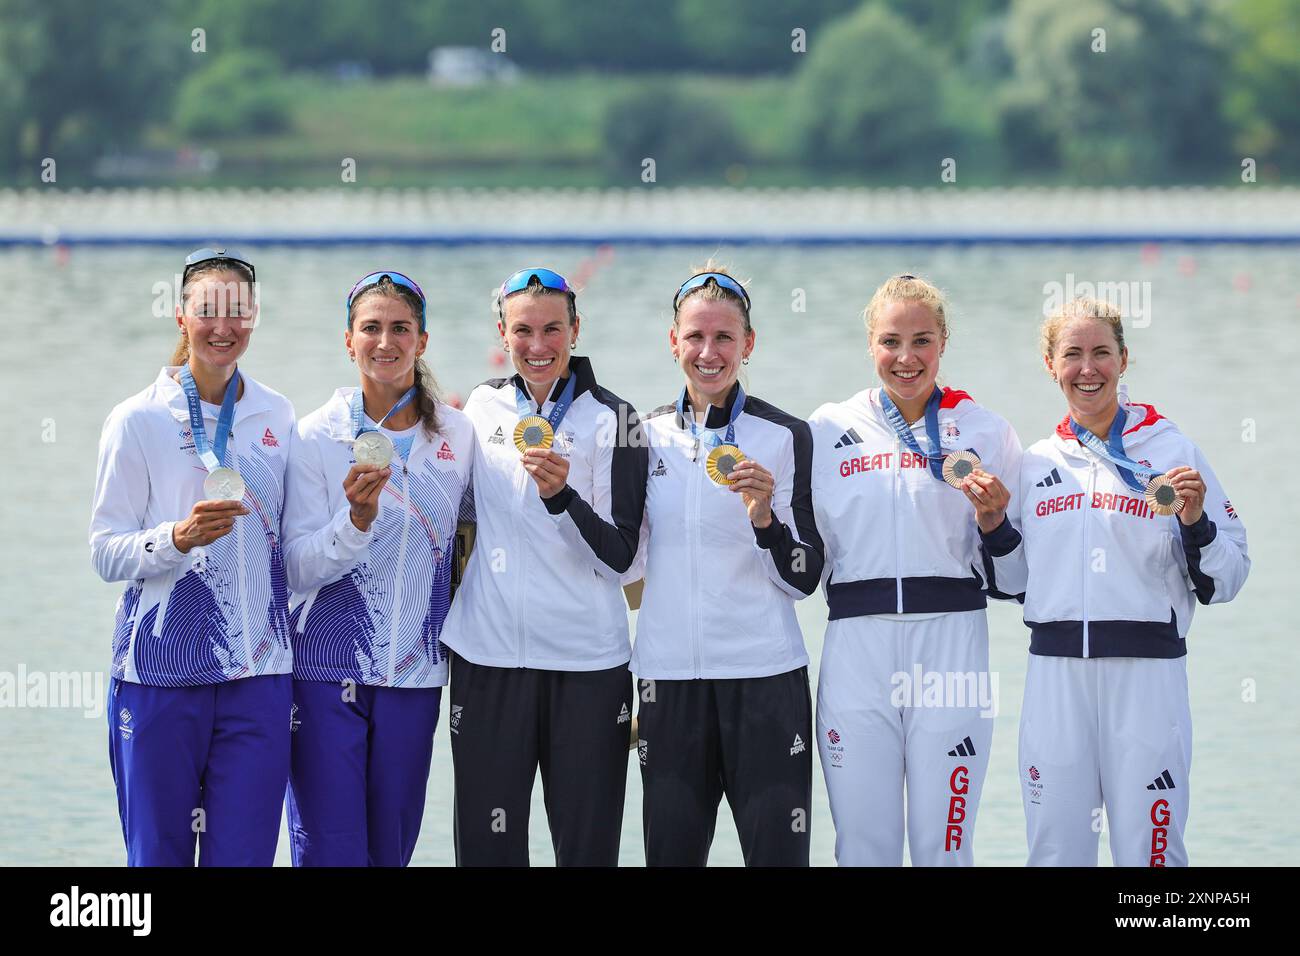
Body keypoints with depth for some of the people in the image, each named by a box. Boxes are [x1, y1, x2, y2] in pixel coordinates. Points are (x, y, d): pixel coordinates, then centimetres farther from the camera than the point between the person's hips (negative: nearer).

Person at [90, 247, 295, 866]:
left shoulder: (276, 417, 9)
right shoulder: (138, 420, -2)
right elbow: (106, 552, -5)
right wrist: (179, 538, -21)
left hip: (258, 672, 3)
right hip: (162, 670, -3)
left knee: (244, 853, 0)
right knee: (159, 854, 2)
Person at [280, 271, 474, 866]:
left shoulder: (457, 436, 4)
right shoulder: (318, 437, -4)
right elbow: (297, 569, -9)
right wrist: (357, 520, -25)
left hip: (414, 674, 3)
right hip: (327, 670, -3)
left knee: (391, 849, 7)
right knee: (329, 851, -7)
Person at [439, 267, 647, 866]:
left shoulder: (611, 419, -2)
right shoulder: (483, 407, 8)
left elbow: (620, 555, -9)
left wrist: (562, 495, -22)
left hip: (587, 662, -3)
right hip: (488, 656, 3)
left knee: (587, 847, 0)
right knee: (488, 847, 2)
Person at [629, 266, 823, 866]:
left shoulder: (785, 437, -2)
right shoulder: (649, 435, 8)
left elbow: (804, 578, -3)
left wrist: (764, 514, -20)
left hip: (764, 675, -3)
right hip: (669, 673, 3)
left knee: (776, 851, -5)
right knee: (672, 852, 5)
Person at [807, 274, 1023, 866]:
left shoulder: (983, 432, 6)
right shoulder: (828, 430, 10)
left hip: (951, 645, -1)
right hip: (857, 648, 1)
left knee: (943, 846, 0)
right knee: (863, 844, 2)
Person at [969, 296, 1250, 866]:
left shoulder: (1171, 451, 1)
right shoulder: (1037, 463, 11)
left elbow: (1224, 583, 1)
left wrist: (1195, 524, -16)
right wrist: (994, 525, 3)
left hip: (1146, 673, -3)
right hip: (1055, 673, 3)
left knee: (1147, 853, -2)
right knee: (1055, 852, 7)